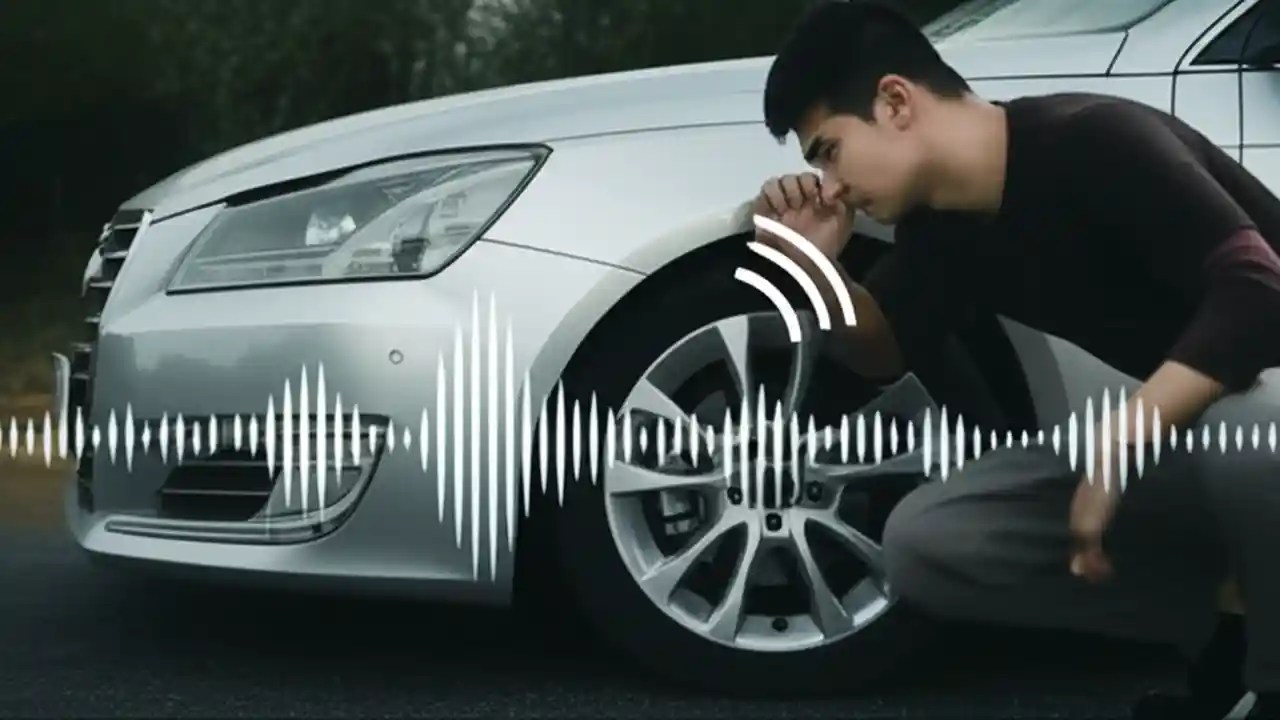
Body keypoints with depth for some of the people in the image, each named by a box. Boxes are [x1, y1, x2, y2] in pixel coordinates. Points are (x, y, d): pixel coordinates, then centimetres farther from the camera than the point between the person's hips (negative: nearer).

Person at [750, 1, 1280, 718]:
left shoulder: (1093, 141, -25)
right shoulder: (944, 223, 0)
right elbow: (890, 349, 14)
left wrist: (1116, 444, -35)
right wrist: (814, 269, -6)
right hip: (1189, 417, 8)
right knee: (922, 543, -4)